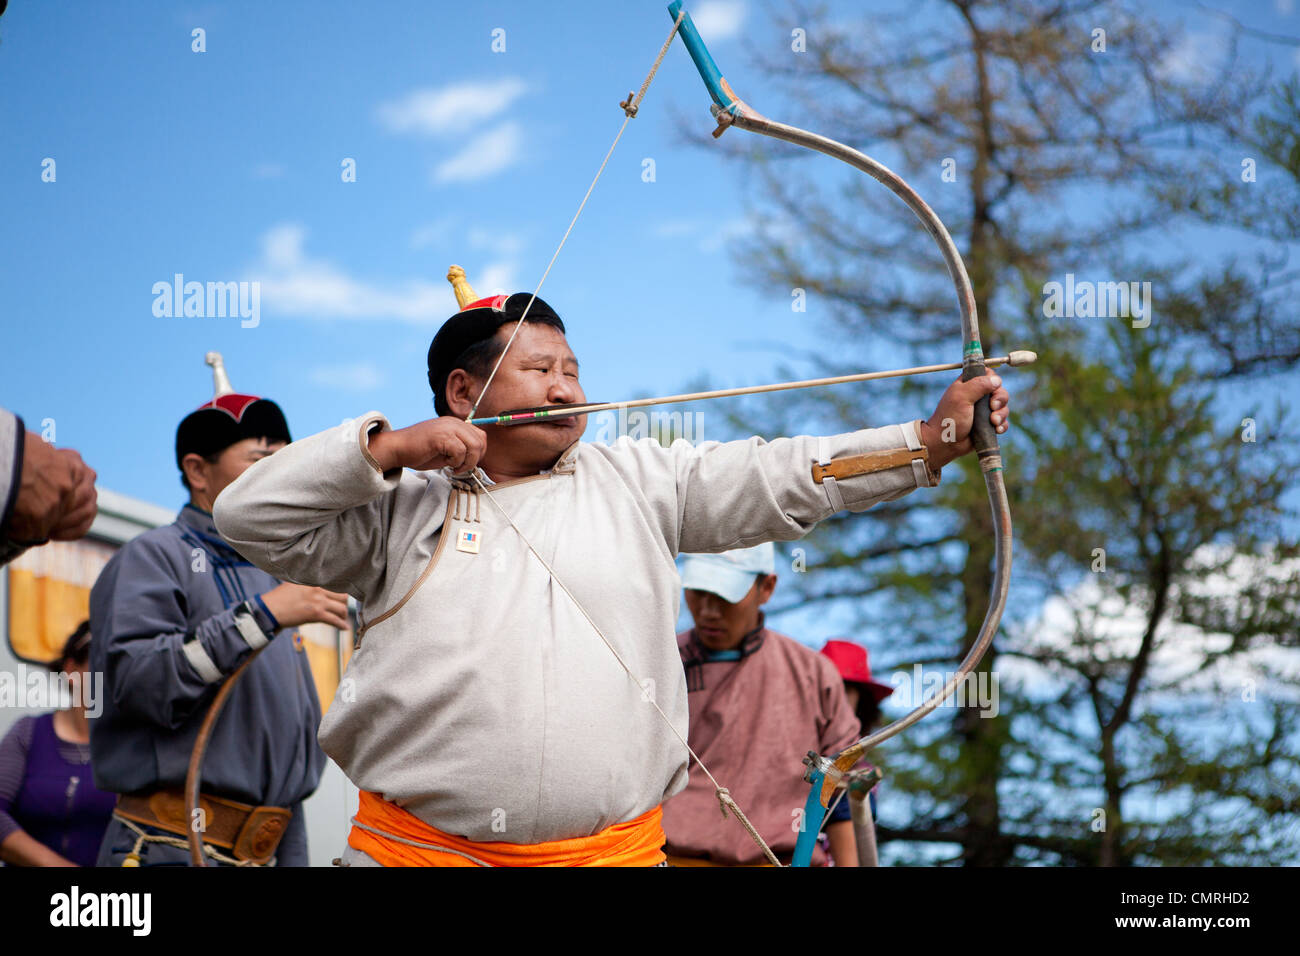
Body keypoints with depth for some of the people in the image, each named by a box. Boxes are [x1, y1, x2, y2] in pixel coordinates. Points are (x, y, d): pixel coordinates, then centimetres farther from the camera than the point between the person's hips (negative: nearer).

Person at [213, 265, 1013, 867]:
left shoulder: (636, 481, 12)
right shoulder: (401, 504, 9)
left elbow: (777, 478, 4)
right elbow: (251, 516, 4)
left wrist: (931, 441, -6)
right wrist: (388, 447, -5)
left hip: (612, 845, 1)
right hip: (415, 841, -1)